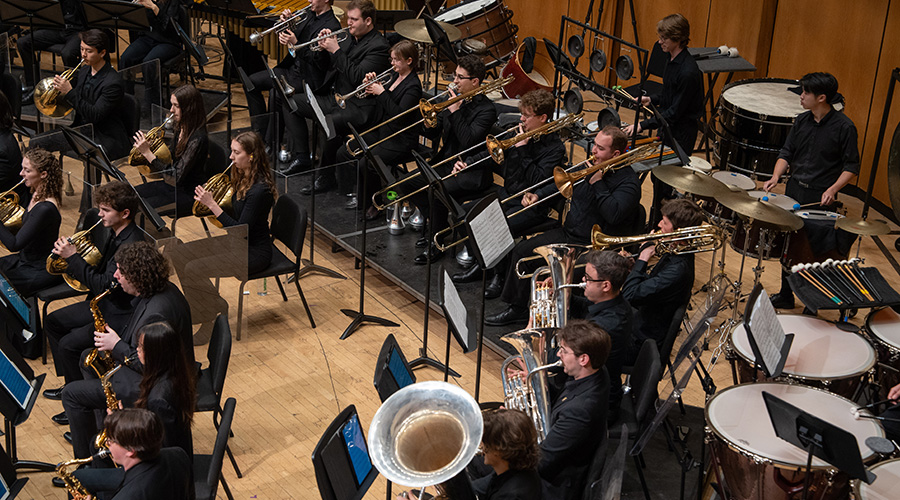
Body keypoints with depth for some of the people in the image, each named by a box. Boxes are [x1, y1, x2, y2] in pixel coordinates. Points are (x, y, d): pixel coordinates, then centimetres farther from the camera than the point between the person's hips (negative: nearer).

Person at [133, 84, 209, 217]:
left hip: (188, 194, -9)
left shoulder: (197, 139, -26)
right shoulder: (181, 128, 3)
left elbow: (176, 176, -29)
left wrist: (147, 152, -28)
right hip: (171, 186, 9)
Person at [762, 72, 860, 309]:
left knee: (817, 249, -3)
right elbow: (787, 153, 10)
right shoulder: (802, 121, 5)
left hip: (820, 199, -6)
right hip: (793, 191, 6)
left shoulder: (843, 127, -11)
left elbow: (851, 166, -8)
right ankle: (786, 296, 28)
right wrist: (776, 176, -8)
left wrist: (833, 188, -22)